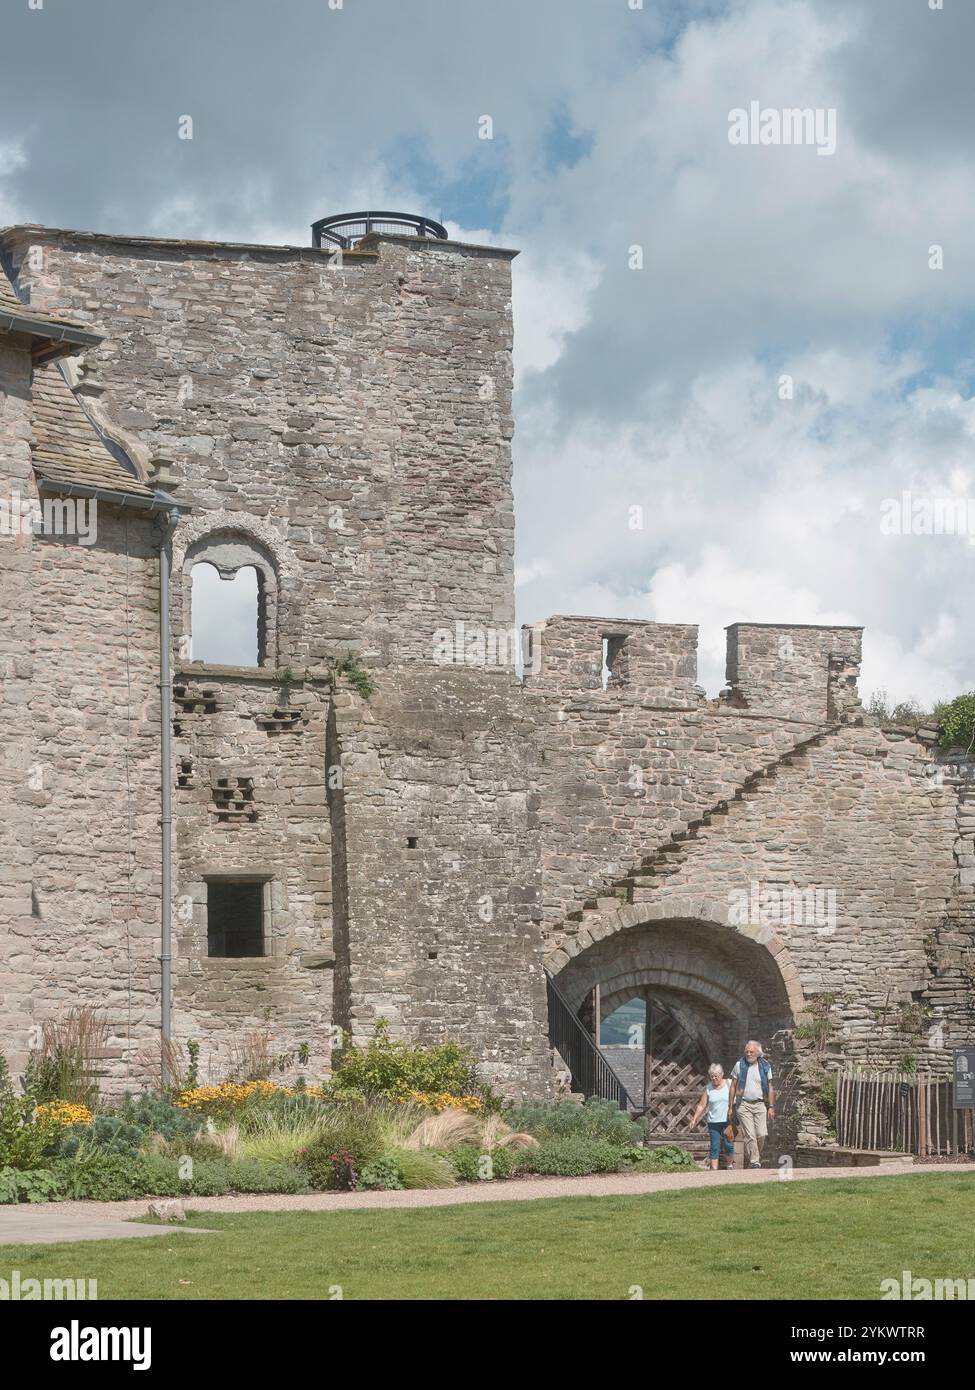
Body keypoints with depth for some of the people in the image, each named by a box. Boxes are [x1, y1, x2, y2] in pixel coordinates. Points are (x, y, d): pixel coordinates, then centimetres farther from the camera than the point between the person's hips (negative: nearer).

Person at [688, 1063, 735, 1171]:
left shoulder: (729, 1085, 1)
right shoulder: (708, 1088, 5)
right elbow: (702, 1105, 7)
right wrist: (694, 1118, 1)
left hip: (728, 1121, -2)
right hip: (713, 1121, 2)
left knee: (728, 1145, -4)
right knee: (715, 1147, -1)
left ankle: (730, 1165, 19)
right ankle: (714, 1169, -1)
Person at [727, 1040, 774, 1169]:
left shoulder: (765, 1067, 6)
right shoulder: (739, 1065, 2)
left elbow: (770, 1088, 10)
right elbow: (733, 1087, 8)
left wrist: (771, 1107, 3)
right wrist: (730, 1106, 6)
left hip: (760, 1104, 1)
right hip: (743, 1105, -1)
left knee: (762, 1134, -8)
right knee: (750, 1136, -9)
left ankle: (754, 1155, 16)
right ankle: (754, 1162, -7)